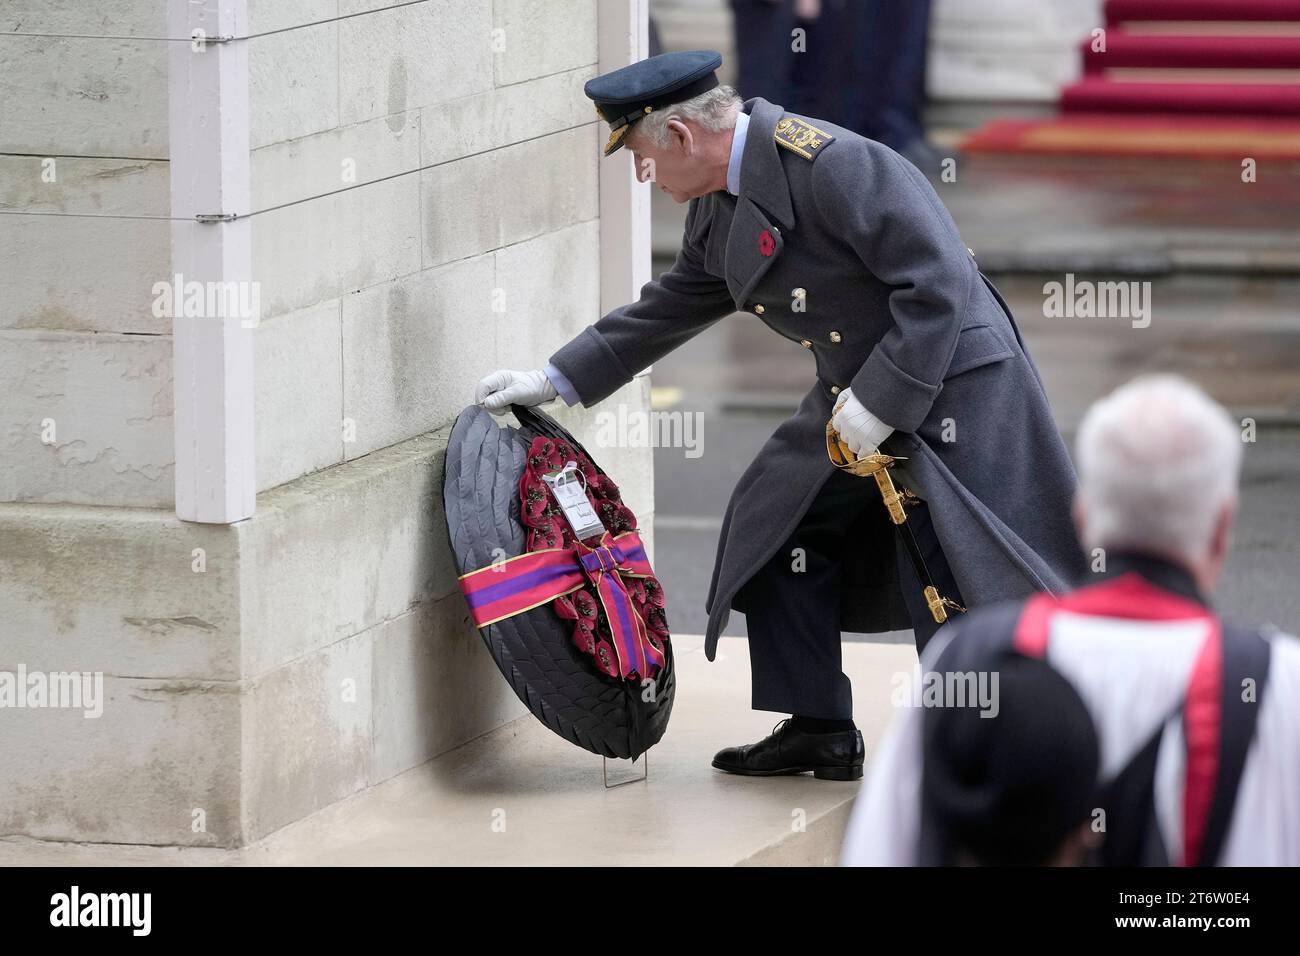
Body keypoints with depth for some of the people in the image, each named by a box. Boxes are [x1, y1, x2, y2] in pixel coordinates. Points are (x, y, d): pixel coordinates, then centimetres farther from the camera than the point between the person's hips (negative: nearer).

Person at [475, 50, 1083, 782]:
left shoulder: (829, 162, -24)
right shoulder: (719, 210, 6)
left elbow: (939, 282, -26)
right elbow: (668, 310, 21)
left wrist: (879, 401, -24)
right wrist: (555, 381, 20)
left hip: (952, 385, -10)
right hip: (860, 396, 10)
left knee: (950, 581, -11)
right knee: (778, 526, 12)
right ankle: (819, 730, 21)